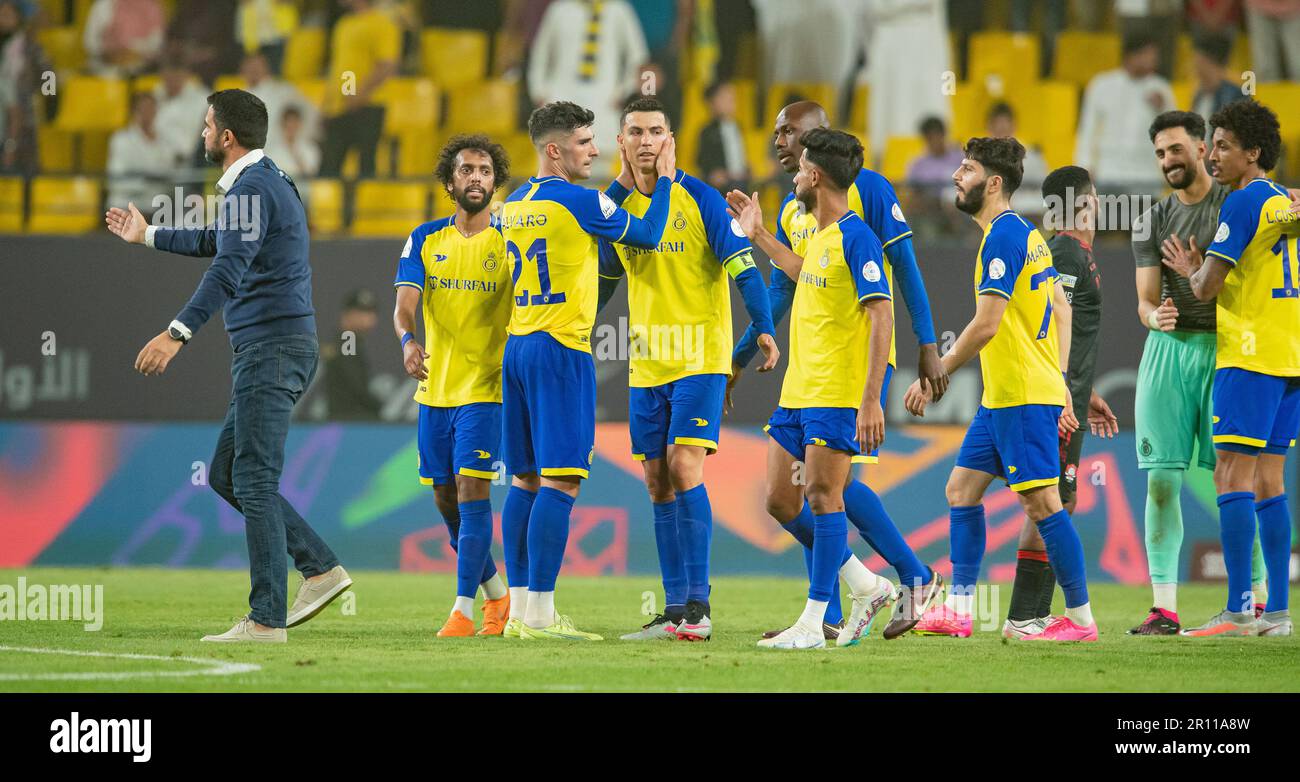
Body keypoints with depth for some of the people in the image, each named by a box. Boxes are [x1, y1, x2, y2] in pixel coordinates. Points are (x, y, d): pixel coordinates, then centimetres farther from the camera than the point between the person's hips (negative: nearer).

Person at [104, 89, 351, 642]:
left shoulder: (251, 187, -12)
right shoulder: (266, 182, 21)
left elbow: (229, 267, -26)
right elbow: (220, 243, 40)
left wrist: (178, 332, -35)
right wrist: (148, 236, 51)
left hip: (270, 346, -10)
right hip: (280, 347, 10)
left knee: (253, 481, -10)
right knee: (226, 475, 13)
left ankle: (267, 619, -12)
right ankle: (320, 569, 9)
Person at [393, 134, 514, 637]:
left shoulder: (511, 241, -2)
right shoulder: (425, 241, 7)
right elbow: (404, 304, -4)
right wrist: (408, 341, -26)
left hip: (485, 388, -4)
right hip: (434, 388, 5)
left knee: (472, 491, -13)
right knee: (446, 500, 10)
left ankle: (464, 609, -11)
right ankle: (498, 594, 29)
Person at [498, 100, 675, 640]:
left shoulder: (514, 205, 13)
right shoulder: (578, 199, -11)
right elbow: (648, 235, -1)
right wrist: (664, 178, 12)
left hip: (515, 349, 9)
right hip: (560, 351, -8)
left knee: (526, 480, 10)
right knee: (560, 482, -9)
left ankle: (520, 609, 9)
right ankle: (539, 614, -14)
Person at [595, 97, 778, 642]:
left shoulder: (699, 198, -7)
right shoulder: (618, 205, 8)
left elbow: (742, 267, -11)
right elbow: (600, 280, 21)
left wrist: (764, 327, -20)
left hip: (698, 358, -6)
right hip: (646, 365, 6)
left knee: (684, 467, -17)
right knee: (658, 484, 5)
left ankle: (699, 603, -13)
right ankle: (675, 610, 10)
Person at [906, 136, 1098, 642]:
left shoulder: (1003, 236, -15)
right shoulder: (1024, 233, 15)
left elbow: (985, 325, -21)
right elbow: (1062, 309, 20)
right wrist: (1058, 382, 20)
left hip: (1023, 397, -10)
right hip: (1001, 396, 10)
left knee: (1042, 503, -8)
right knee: (961, 490, 11)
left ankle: (1080, 618, -4)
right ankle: (958, 610, 12)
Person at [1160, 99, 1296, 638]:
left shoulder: (1243, 203, -11)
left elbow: (1206, 288, -12)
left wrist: (1192, 272, 10)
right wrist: (1200, 270, 20)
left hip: (1249, 357, -9)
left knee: (1232, 474, -9)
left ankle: (1240, 610, -15)